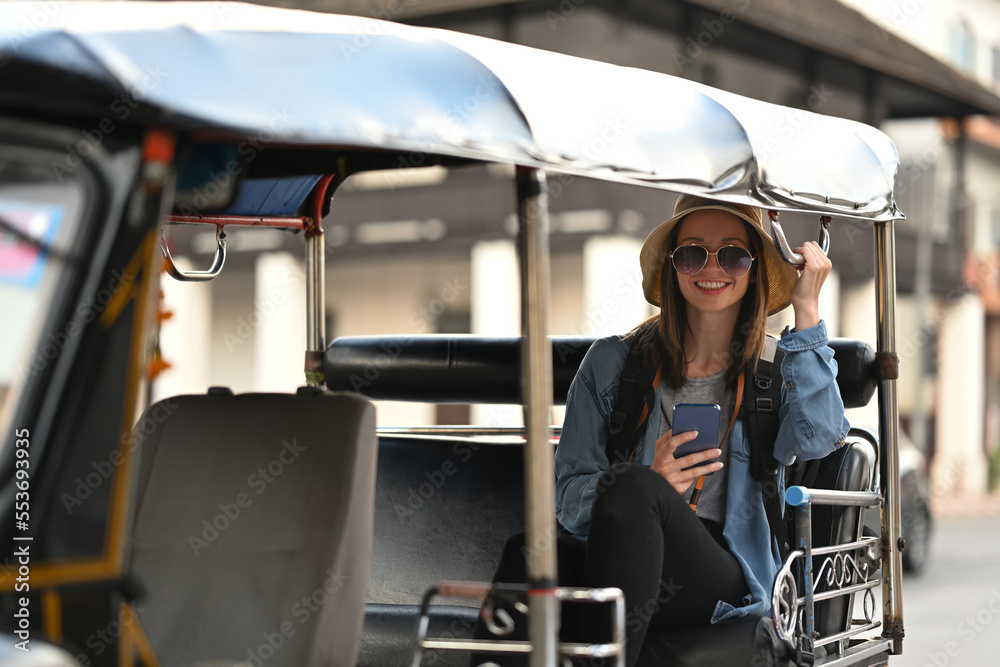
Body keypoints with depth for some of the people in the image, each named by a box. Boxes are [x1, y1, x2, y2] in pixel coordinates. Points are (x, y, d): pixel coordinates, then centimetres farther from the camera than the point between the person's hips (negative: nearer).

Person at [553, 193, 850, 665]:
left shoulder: (778, 373, 16)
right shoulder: (612, 363, 15)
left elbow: (819, 438, -8)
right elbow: (569, 494, 9)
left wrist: (807, 310, -5)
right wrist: (651, 482, -12)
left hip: (726, 583, -1)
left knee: (629, 484, -32)